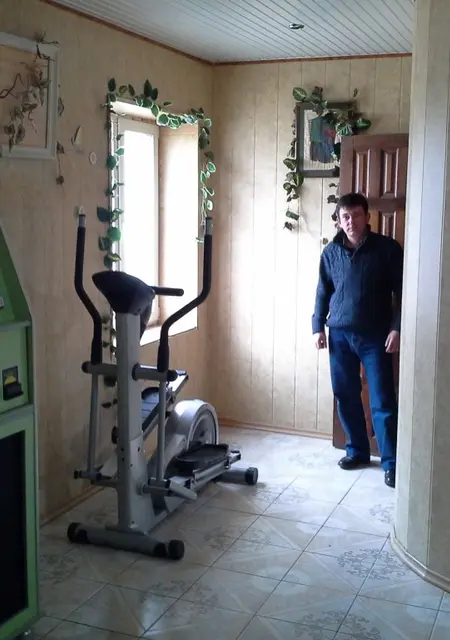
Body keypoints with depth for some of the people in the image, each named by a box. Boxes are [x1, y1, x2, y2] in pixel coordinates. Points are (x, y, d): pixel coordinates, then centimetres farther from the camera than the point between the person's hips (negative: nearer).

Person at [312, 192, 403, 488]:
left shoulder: (388, 248, -6)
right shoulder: (330, 252, 5)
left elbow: (402, 291, -5)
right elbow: (323, 292, 12)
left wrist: (397, 328, -12)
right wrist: (318, 326, 6)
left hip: (375, 336, -4)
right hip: (340, 335, 4)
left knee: (383, 402, -4)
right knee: (346, 396, 9)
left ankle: (391, 462, 2)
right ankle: (358, 450, 26)